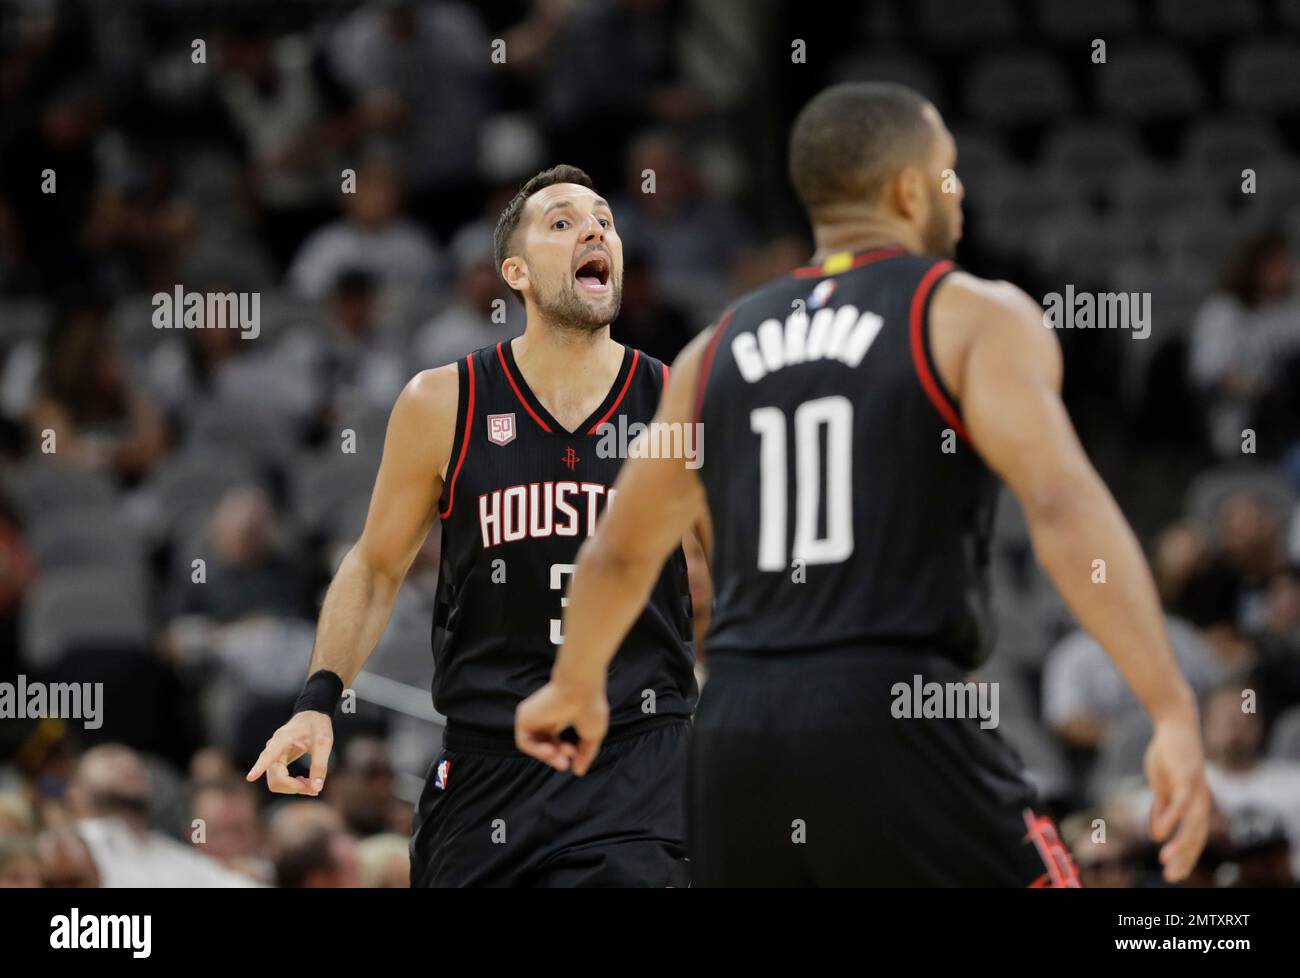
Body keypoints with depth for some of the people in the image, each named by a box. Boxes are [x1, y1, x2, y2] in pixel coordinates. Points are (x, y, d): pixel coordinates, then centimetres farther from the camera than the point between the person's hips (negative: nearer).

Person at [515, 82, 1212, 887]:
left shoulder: (721, 347, 17)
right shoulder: (973, 317, 0)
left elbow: (620, 553, 29)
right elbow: (1064, 506, -16)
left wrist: (576, 686, 48)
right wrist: (1175, 713, -22)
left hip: (738, 728, 6)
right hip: (895, 721, -6)